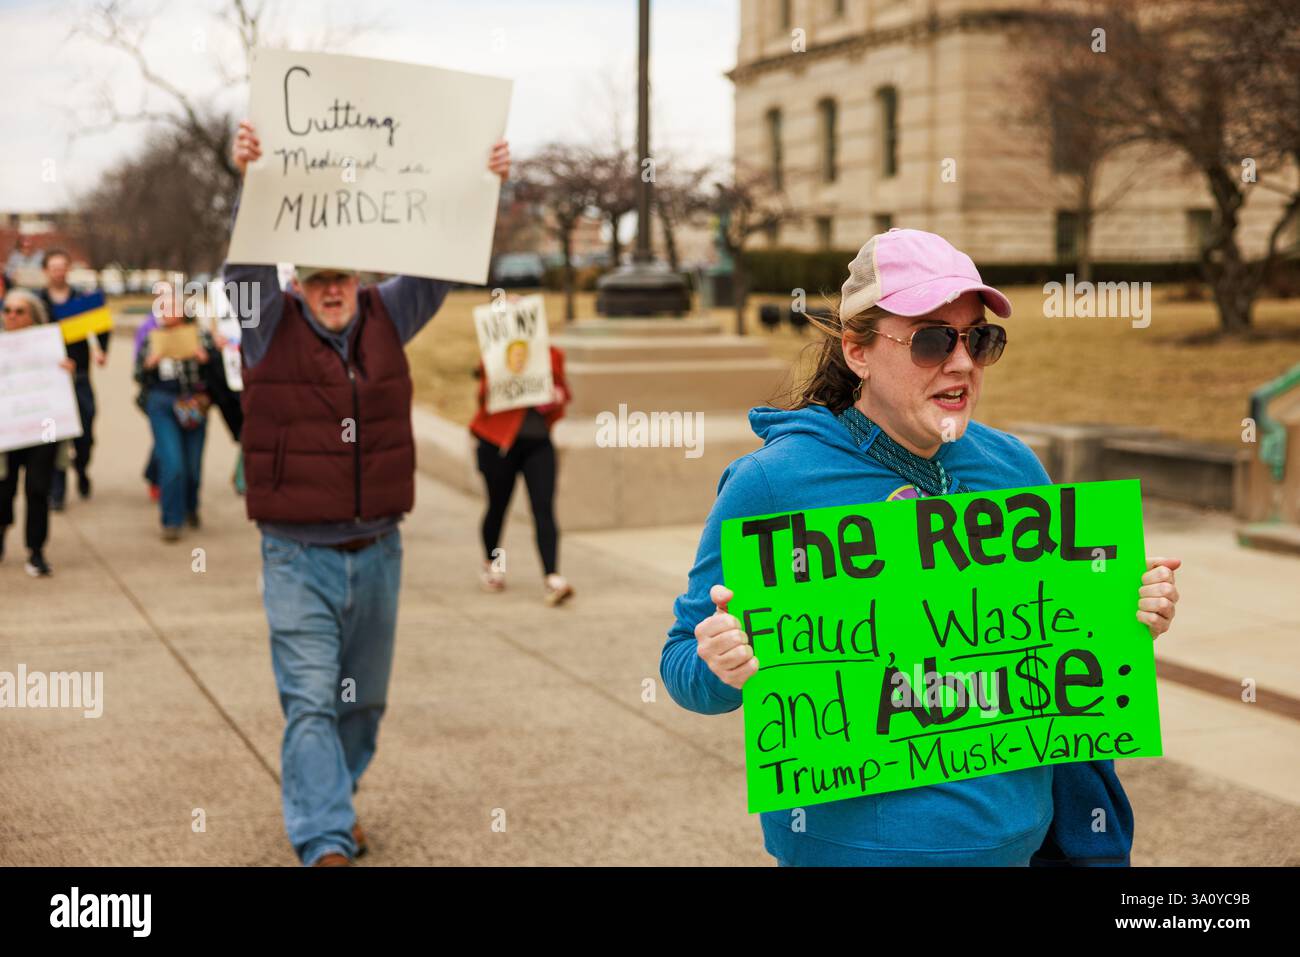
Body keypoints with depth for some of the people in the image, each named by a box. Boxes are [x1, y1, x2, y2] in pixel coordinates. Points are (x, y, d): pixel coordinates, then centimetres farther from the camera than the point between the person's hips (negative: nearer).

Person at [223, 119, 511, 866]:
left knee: (364, 699, 15)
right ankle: (325, 843, -10)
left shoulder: (389, 320, 4)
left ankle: (334, 799, 36)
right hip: (300, 555, -4)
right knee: (310, 701, -9)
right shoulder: (271, 329, -5)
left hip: (377, 552, 4)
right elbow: (246, 268, -21)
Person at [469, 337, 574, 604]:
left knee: (544, 509, -10)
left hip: (538, 444, 2)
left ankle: (552, 580, -16)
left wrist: (556, 397, -7)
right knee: (497, 506, 12)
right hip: (499, 443, -2)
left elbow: (562, 390, 17)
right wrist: (509, 370, -25)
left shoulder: (552, 356, 4)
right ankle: (491, 566, 36)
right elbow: (484, 398, -10)